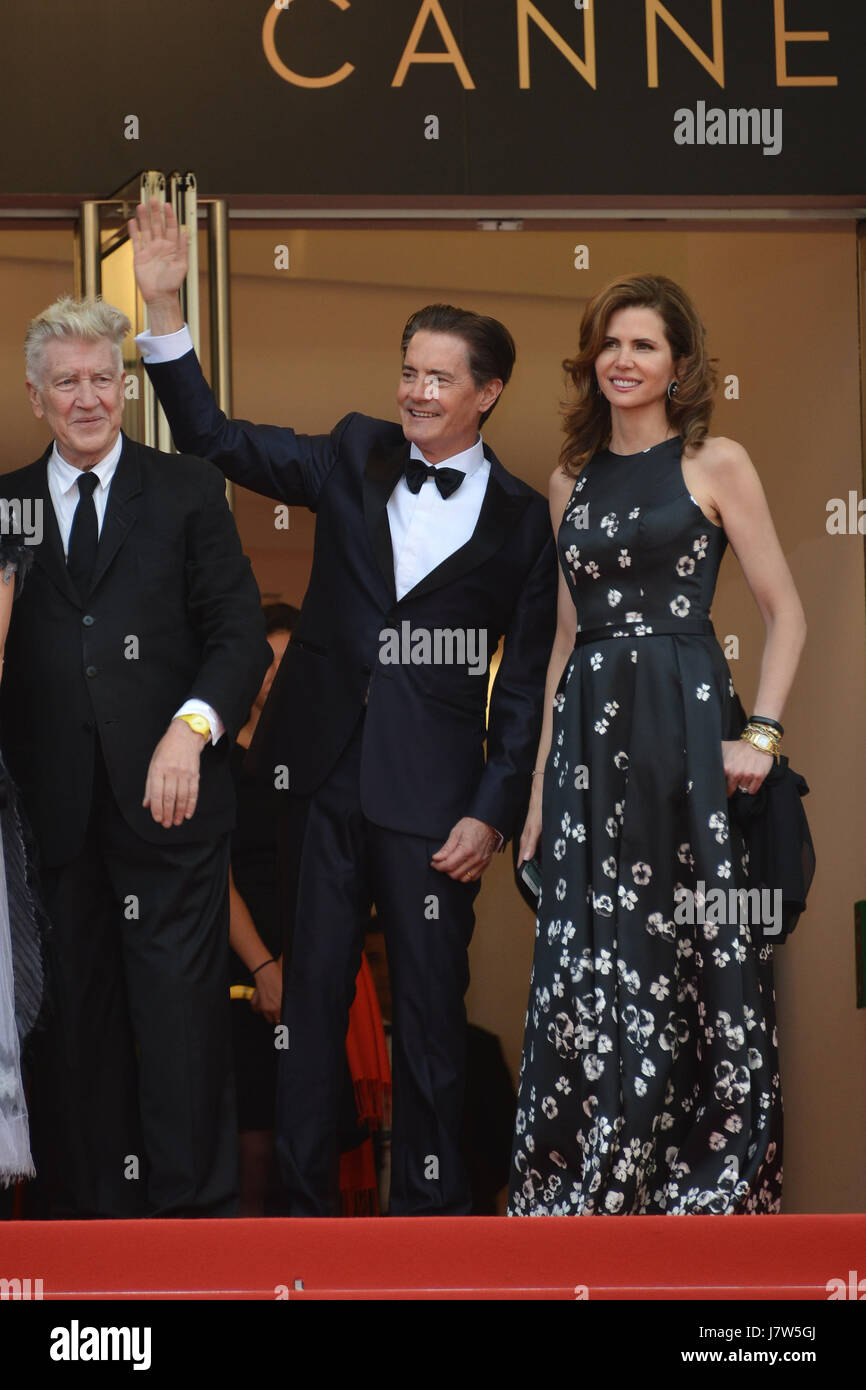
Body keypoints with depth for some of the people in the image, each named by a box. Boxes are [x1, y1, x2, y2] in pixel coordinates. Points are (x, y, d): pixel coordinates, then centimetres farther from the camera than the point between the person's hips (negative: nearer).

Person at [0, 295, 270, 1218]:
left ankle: (194, 1207, 8)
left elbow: (239, 634, 1)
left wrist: (192, 728, -15)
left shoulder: (187, 492, 7)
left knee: (182, 1013, -1)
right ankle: (86, 1203, 17)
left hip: (167, 797, -2)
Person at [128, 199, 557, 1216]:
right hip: (326, 776, 2)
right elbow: (217, 441, 4)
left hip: (433, 796, -2)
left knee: (430, 1007, 5)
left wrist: (494, 812, -6)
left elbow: (525, 683, 2)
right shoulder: (356, 458, 8)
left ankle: (428, 1201, 19)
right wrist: (163, 309, -6)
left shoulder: (521, 520, 2)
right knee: (312, 990, 8)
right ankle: (304, 1198, 19)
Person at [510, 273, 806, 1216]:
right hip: (589, 732, 4)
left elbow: (785, 613, 0)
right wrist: (541, 779, 12)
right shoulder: (572, 480, 15)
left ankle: (708, 1182, 10)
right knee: (586, 965, 3)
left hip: (686, 723, -4)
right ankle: (588, 1188, 12)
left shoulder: (716, 464, 2)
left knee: (696, 955, -2)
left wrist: (760, 734, -12)